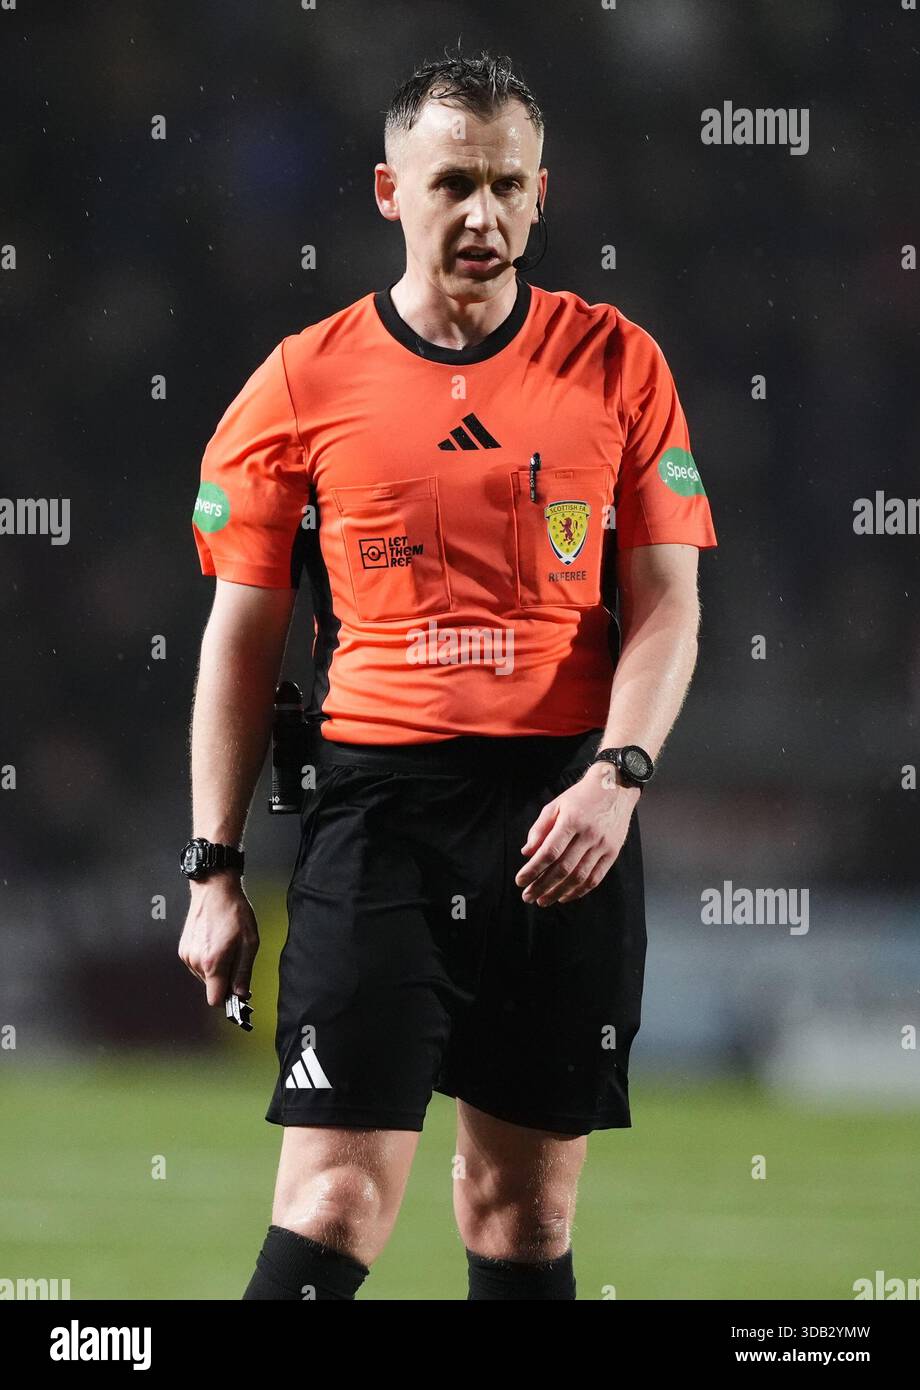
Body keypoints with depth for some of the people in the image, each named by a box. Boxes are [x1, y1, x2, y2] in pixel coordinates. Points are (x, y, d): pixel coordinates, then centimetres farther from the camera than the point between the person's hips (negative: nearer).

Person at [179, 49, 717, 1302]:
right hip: (377, 801, -2)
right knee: (335, 1202, -12)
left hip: (568, 812, 2)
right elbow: (242, 636, 7)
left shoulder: (616, 364, 6)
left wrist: (617, 774, -12)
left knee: (526, 1207, 8)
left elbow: (667, 604, 5)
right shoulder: (303, 383, 3)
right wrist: (216, 869, 4)